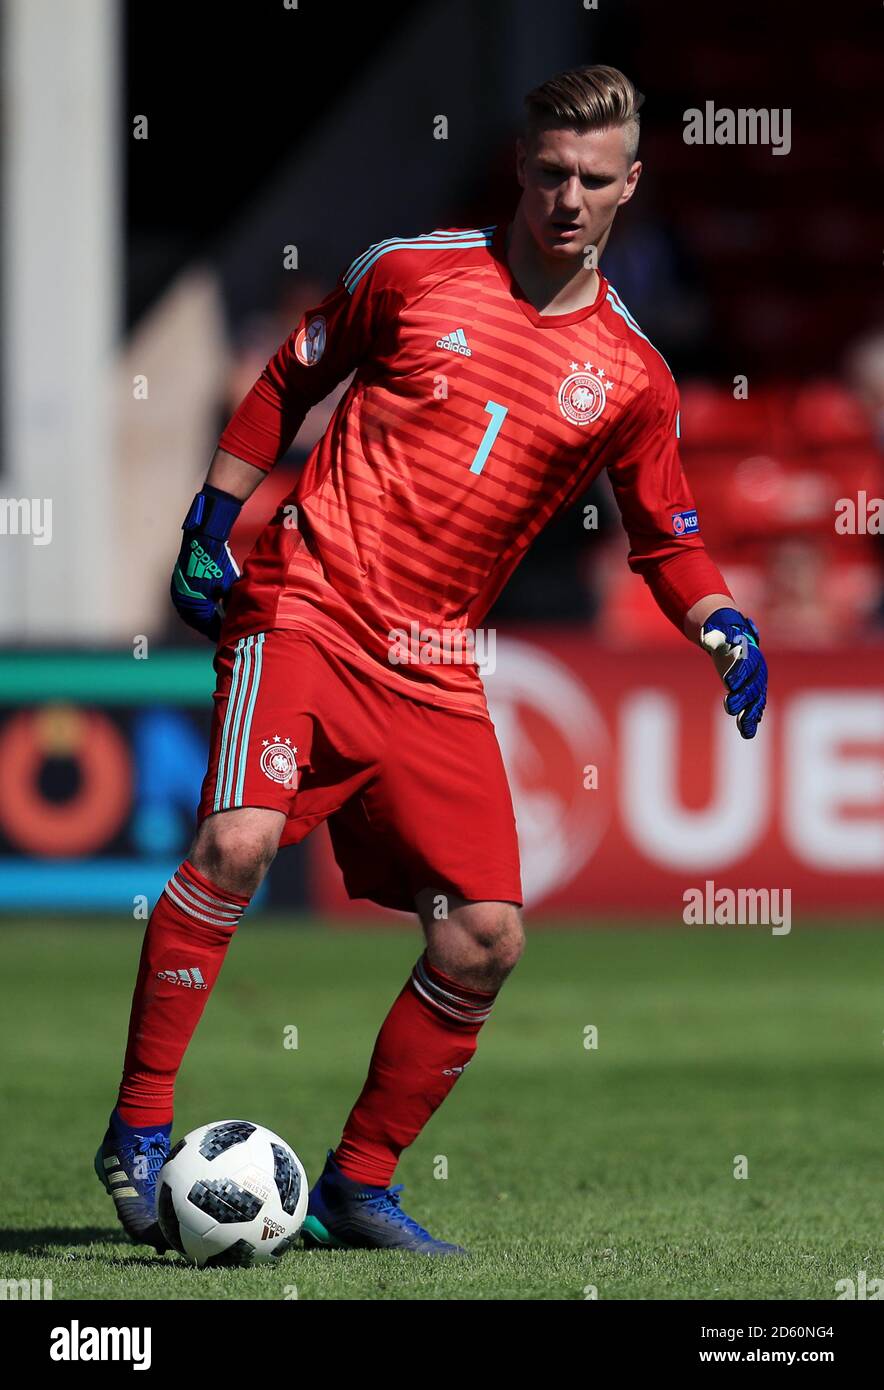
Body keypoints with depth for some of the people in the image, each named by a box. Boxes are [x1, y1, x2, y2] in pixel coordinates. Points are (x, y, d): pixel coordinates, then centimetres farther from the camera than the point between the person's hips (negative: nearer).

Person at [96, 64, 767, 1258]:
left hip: (434, 665, 4)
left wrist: (723, 626, -3)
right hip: (305, 607, -4)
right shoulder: (414, 271, 1)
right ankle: (139, 1132, -14)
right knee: (239, 842, -26)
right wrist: (214, 519, 4)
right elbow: (288, 383, 13)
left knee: (486, 936, -4)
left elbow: (667, 540, 17)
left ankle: (358, 1189, 14)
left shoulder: (630, 376, 7)